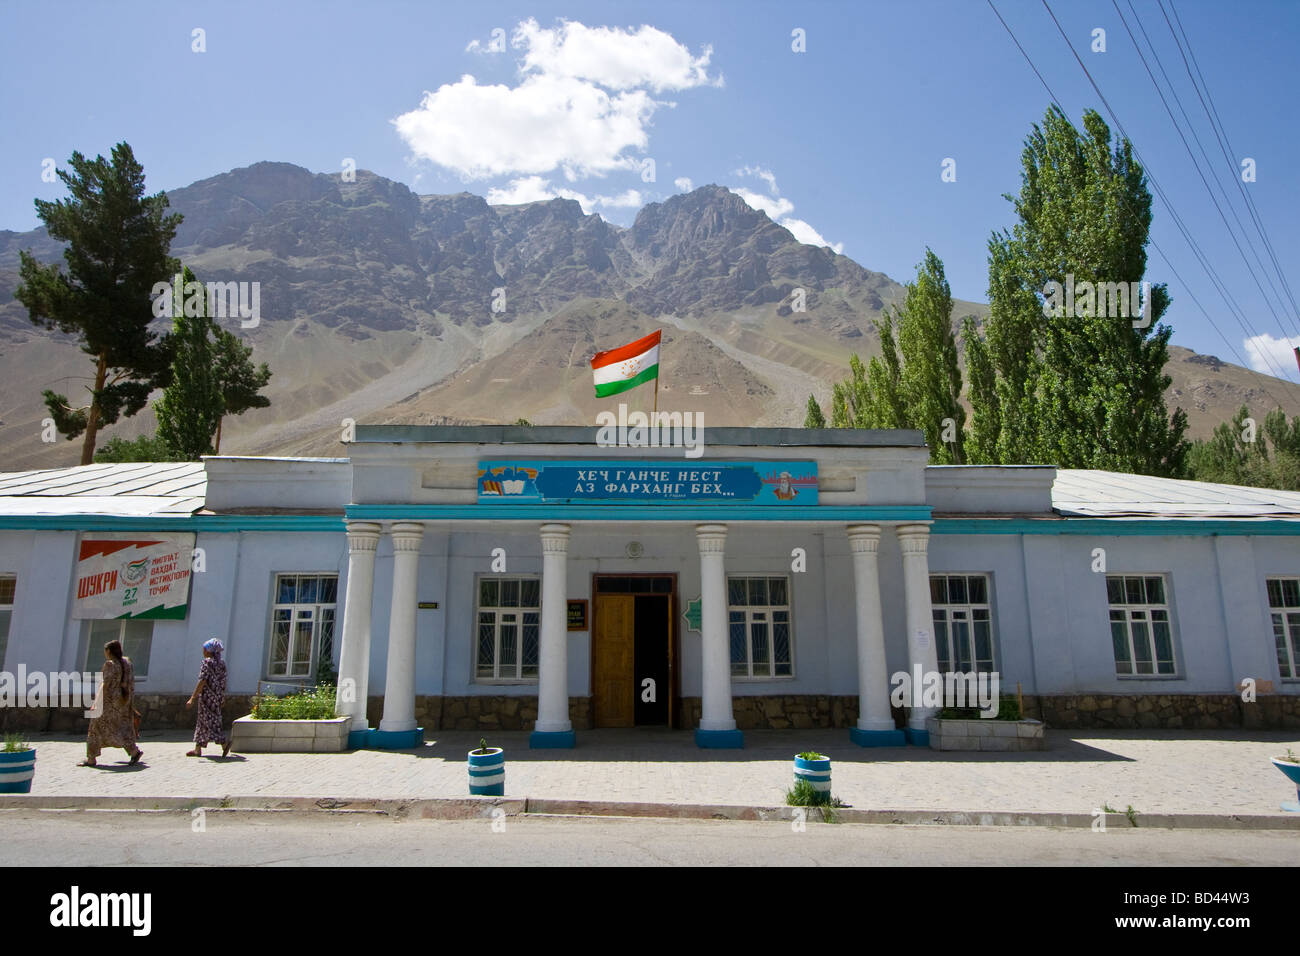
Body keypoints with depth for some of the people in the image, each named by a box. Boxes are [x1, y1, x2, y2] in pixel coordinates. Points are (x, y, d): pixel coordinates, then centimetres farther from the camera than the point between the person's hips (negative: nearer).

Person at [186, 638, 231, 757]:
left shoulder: (207, 662, -13)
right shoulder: (221, 663, 10)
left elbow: (202, 682, -18)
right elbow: (223, 682, 13)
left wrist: (192, 698, -17)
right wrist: (222, 697, 21)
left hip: (207, 696, -8)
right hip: (217, 697, 8)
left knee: (208, 722, -4)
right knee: (202, 722, 14)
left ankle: (225, 741, -12)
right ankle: (198, 749, 16)